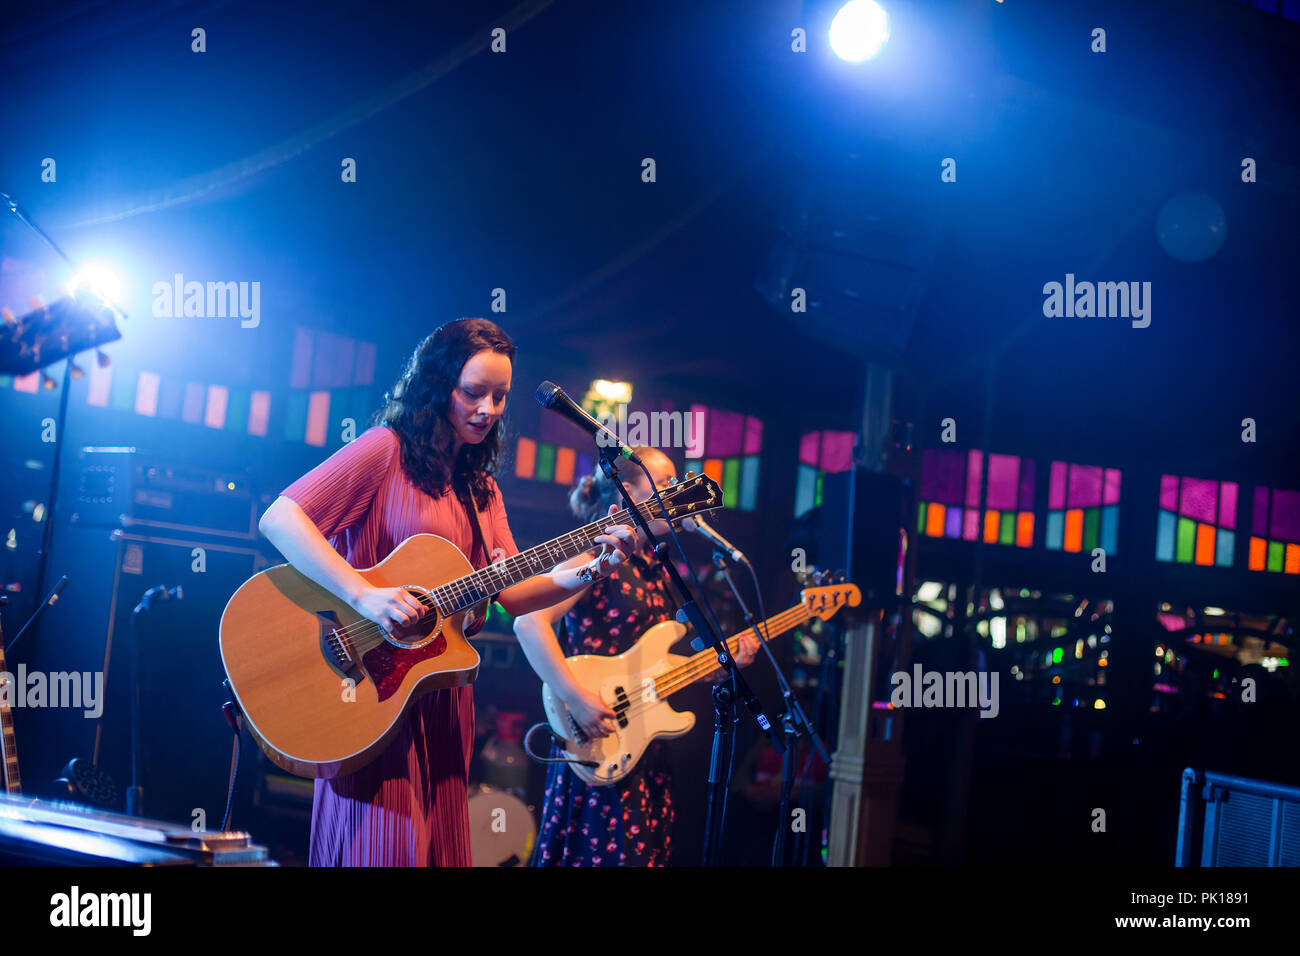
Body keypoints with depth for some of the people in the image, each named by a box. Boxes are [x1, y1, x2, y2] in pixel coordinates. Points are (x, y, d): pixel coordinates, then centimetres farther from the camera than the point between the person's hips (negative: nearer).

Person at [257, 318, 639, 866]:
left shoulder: (480, 486, 15)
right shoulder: (387, 450, -8)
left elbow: (510, 593, 11)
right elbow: (280, 519, -18)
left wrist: (590, 570, -4)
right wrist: (365, 596, -26)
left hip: (445, 699, 7)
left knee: (440, 848, 10)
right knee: (382, 847, -7)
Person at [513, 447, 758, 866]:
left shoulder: (654, 571, 15)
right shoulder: (599, 556, -10)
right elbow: (528, 622, -23)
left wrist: (722, 664, 6)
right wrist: (576, 699, -27)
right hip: (598, 746, -8)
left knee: (648, 852, 11)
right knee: (604, 853, -5)